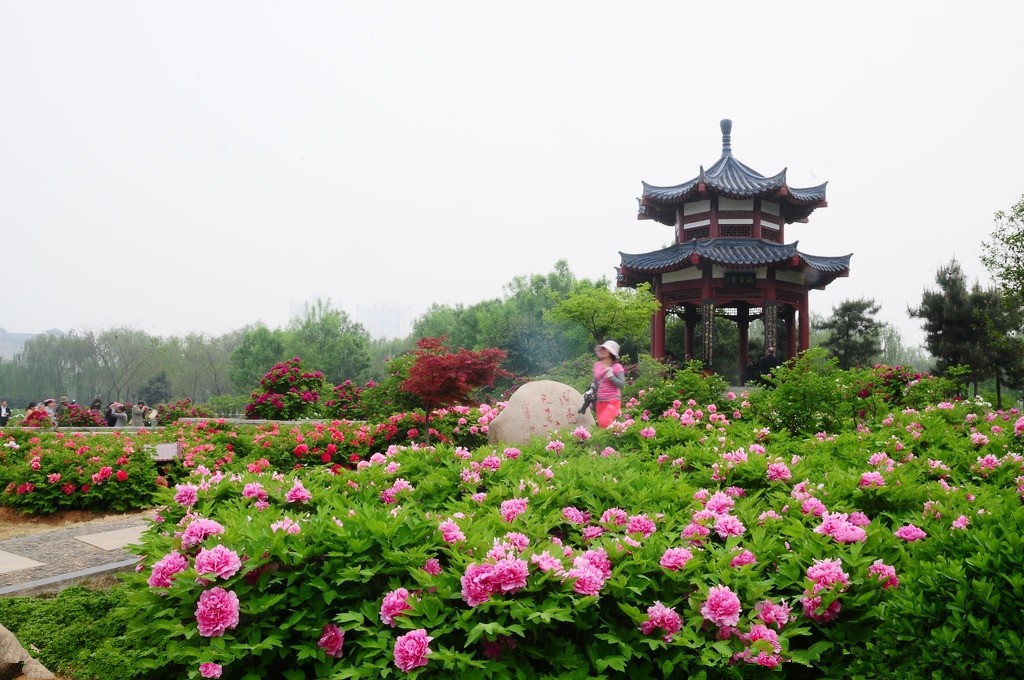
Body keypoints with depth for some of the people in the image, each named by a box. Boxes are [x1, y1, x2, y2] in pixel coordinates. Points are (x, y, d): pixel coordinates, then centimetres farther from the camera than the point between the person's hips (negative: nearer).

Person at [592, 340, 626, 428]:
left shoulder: (617, 367, -7)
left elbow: (621, 384, -11)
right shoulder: (597, 365, 9)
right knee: (600, 424, 7)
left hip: (613, 401, -6)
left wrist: (611, 376, -21)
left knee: (604, 423, -25)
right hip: (600, 401, 6)